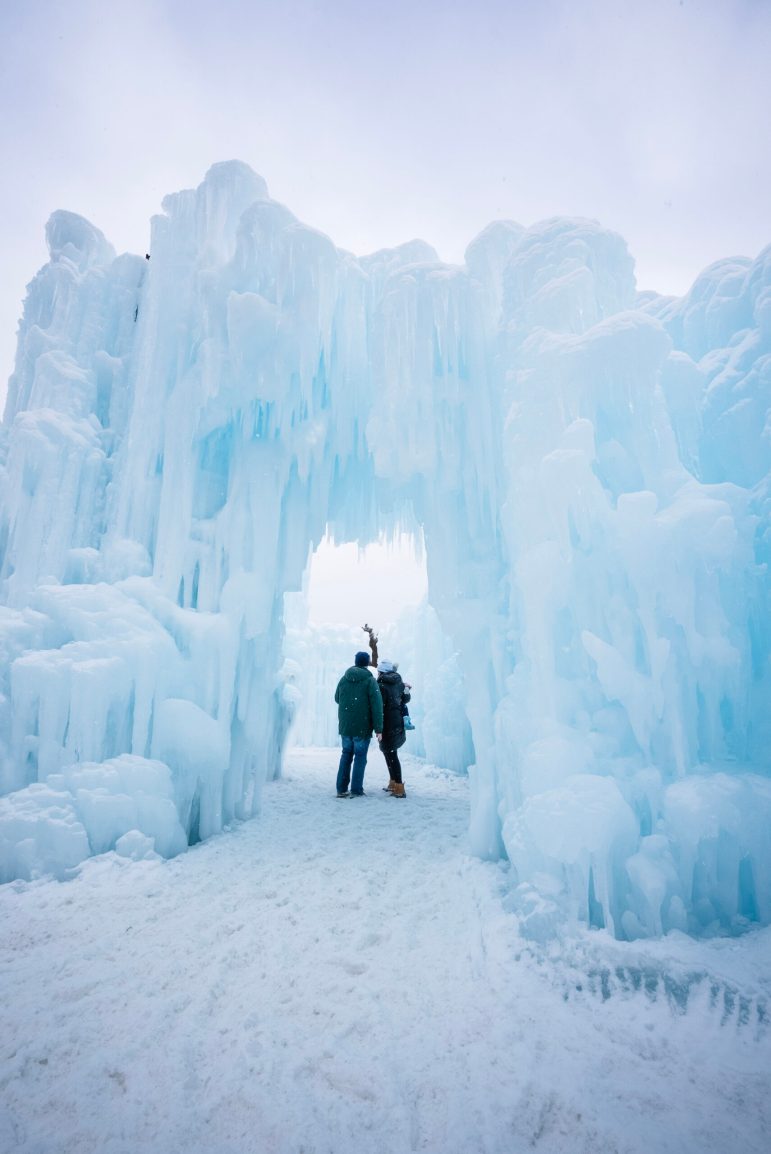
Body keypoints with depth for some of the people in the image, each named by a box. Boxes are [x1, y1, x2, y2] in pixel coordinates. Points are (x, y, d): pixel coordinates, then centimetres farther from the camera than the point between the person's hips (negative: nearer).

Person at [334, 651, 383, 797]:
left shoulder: (344, 678, 5)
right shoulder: (369, 680, -10)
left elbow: (337, 698, 16)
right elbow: (377, 706, -14)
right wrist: (378, 728, -12)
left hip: (345, 726, 5)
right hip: (362, 727, -4)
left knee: (346, 755, 15)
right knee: (360, 756, 5)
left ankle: (342, 789, 16)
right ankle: (356, 790, 6)